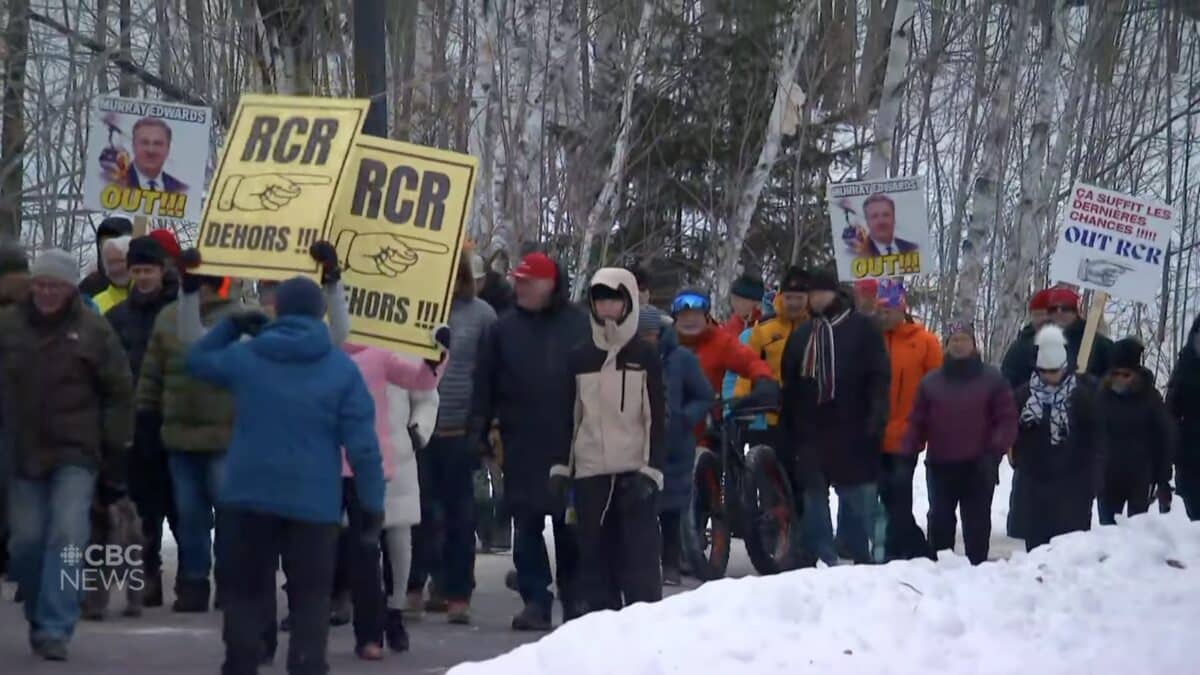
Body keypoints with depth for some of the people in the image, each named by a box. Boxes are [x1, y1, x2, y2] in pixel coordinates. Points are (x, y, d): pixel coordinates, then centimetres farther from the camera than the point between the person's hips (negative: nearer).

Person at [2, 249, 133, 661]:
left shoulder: (94, 331, -3)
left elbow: (119, 395, 2)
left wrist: (115, 455, 1)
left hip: (76, 453, -2)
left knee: (67, 536, -13)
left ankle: (54, 629, -11)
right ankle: (38, 617, 26)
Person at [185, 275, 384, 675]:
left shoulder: (244, 356, 1)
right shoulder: (342, 369, -3)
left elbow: (197, 361, 23)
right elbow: (363, 445, -6)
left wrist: (232, 325, 26)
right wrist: (373, 504, -2)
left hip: (248, 495, 1)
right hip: (314, 502, -1)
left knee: (245, 590, 11)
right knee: (310, 596, 6)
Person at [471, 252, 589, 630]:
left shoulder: (580, 326, 0)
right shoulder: (504, 329, 6)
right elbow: (484, 385, 6)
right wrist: (479, 431, 0)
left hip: (571, 443, -2)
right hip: (521, 446, 2)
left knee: (571, 526, 6)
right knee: (527, 526, 2)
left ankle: (575, 599, 18)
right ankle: (535, 601, 8)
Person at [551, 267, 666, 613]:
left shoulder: (645, 357, 2)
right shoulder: (578, 358, 10)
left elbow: (656, 418, -2)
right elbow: (568, 418, 14)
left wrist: (651, 471, -10)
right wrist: (560, 469, 7)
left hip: (635, 472, -3)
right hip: (590, 472, 3)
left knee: (641, 558, -7)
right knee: (596, 558, 5)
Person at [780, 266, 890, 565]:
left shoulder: (862, 329, 2)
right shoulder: (801, 335, 17)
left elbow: (879, 377, -3)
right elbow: (789, 386, 17)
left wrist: (876, 418, -13)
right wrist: (789, 427, 9)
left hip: (852, 431, -4)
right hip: (811, 431, 5)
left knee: (858, 498, -2)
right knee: (814, 497, 5)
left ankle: (859, 559, 5)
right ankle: (822, 560, 10)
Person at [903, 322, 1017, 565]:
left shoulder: (992, 379, 1)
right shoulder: (931, 382, 7)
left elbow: (1007, 418, -2)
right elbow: (917, 422, 6)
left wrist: (995, 450, -15)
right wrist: (907, 454, -4)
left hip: (978, 466, -2)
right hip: (940, 465, 2)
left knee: (977, 522, 5)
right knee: (940, 520, 5)